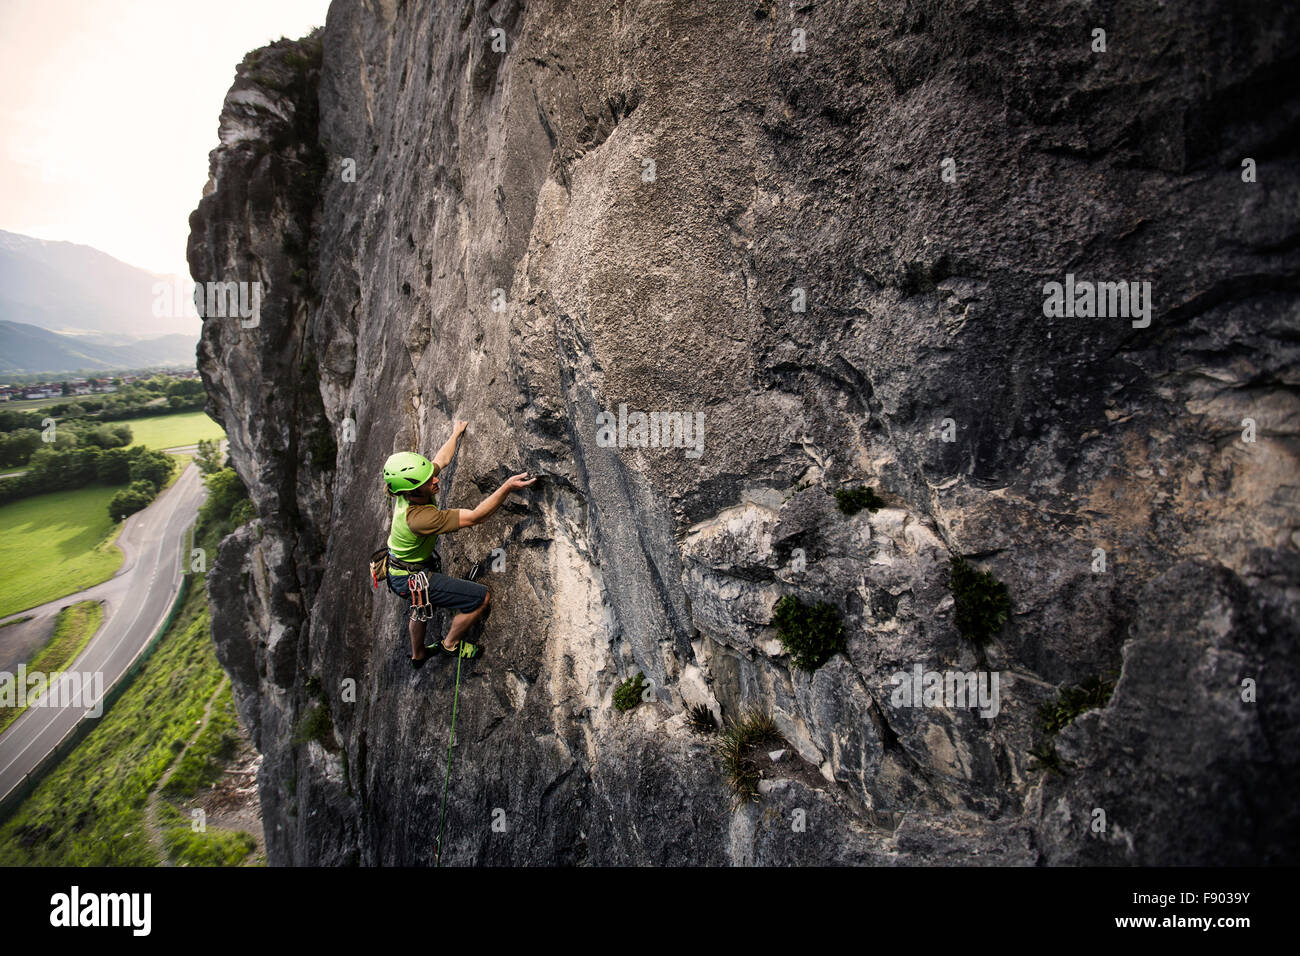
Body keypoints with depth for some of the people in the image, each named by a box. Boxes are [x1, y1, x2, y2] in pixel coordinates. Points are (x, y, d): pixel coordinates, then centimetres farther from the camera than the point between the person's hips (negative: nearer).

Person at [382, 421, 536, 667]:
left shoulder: (407, 489, -15)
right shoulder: (419, 517, -40)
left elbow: (441, 459, 5)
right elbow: (475, 516, -38)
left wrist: (456, 434, 20)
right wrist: (507, 487, -41)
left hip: (400, 569, 9)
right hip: (412, 580, -9)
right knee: (481, 597, -8)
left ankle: (418, 654, 63)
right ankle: (451, 643, 18)